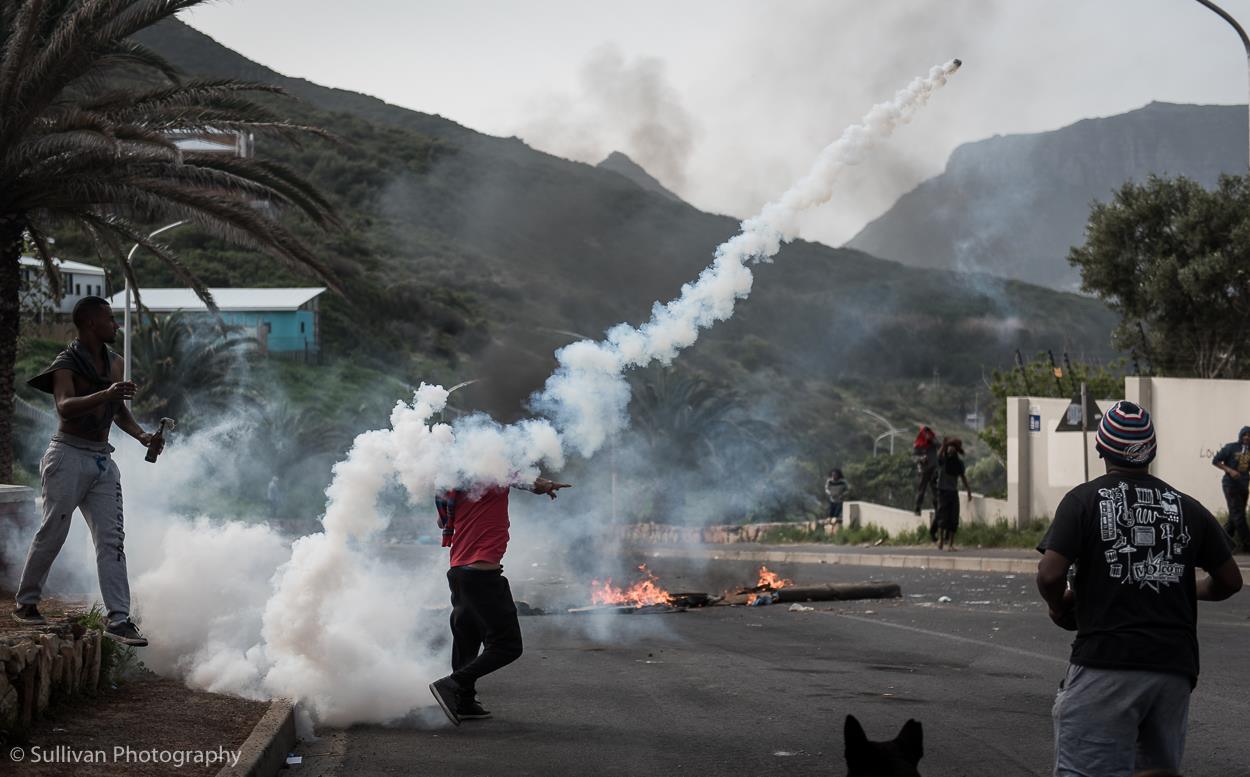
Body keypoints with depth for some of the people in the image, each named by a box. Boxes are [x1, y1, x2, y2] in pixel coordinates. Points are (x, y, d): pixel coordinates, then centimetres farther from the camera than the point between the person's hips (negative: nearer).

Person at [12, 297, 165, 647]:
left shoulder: (114, 363, 13)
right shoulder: (66, 364, -9)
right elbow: (65, 407, -28)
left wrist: (141, 436, 7)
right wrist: (106, 394, -42)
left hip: (102, 460, 6)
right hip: (69, 457, -6)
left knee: (112, 539, -3)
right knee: (52, 533, 0)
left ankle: (118, 619, -7)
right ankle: (25, 603, 19)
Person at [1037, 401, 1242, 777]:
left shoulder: (1084, 500, -2)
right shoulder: (1188, 508, 8)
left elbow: (1050, 576, -11)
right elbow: (1229, 580, 15)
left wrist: (1059, 605, 10)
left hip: (1105, 664, -4)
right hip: (1175, 666, 4)